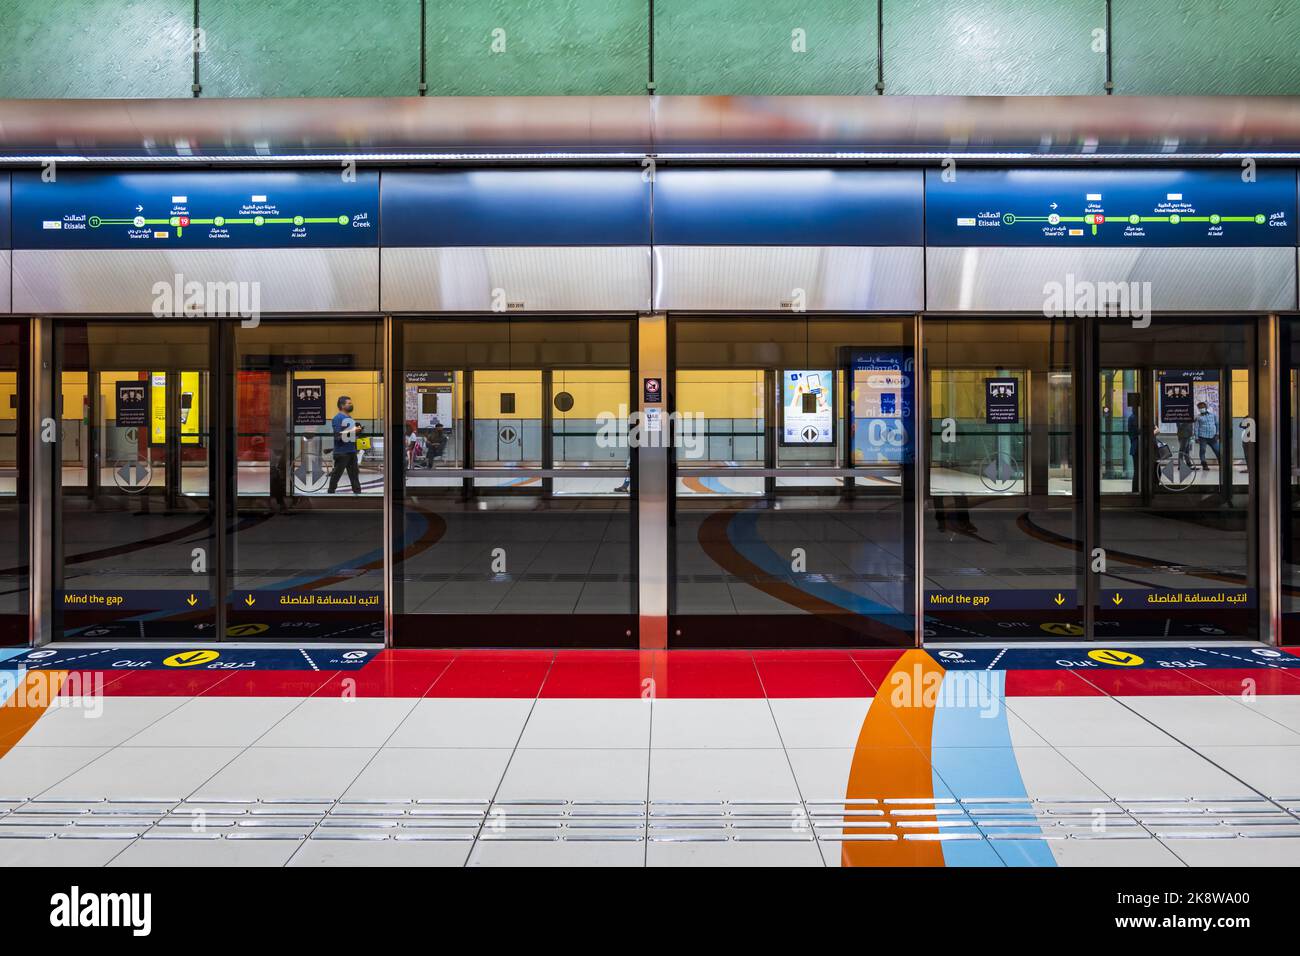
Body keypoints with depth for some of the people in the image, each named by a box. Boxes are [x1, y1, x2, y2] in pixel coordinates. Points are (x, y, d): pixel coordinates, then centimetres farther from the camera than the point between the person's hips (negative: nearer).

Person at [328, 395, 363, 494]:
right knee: (336, 474, 0)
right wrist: (352, 431, -19)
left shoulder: (350, 418, 14)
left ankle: (357, 491, 12)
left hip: (352, 451, 8)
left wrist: (358, 430, 2)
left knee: (354, 474, 9)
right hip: (341, 452, -8)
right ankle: (331, 492, 10)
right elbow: (338, 436, -19)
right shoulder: (338, 418, -11)